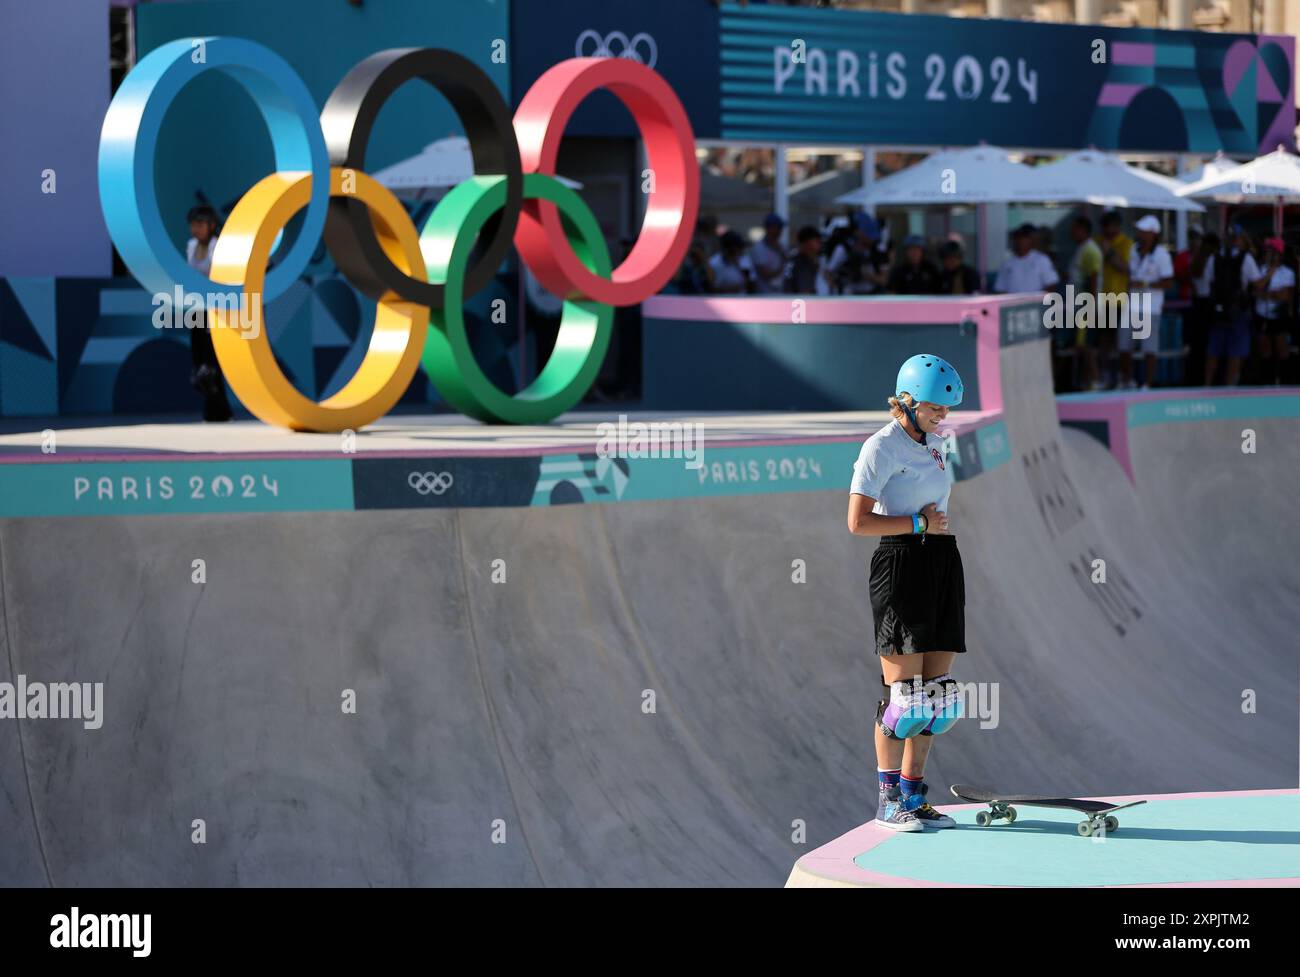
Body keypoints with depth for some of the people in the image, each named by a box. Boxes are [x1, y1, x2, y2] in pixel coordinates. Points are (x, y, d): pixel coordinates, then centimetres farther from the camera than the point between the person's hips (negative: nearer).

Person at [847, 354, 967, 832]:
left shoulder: (933, 444, 16)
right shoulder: (882, 447, -8)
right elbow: (858, 521, -13)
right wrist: (919, 523, -13)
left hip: (943, 564, 8)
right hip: (900, 563, -8)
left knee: (936, 686, 6)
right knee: (902, 685, -7)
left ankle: (914, 796, 11)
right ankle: (888, 801, 1)